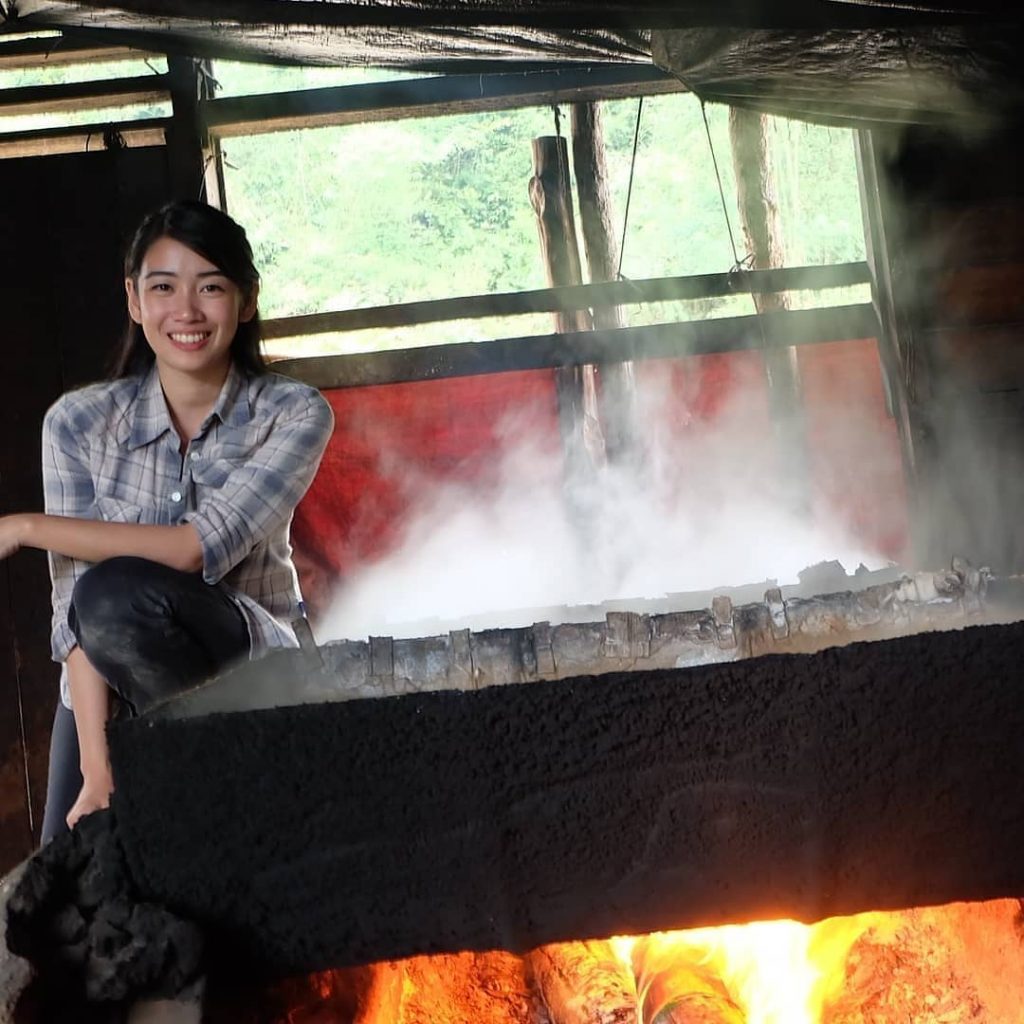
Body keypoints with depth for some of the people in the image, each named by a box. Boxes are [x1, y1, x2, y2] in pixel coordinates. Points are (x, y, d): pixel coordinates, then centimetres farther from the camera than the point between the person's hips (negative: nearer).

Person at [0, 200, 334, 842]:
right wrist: (97, 767, -23)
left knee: (118, 593, -31)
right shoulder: (80, 422, -6)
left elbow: (202, 548, -22)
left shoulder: (294, 415, -10)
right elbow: (73, 602, -13)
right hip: (109, 692, 2)